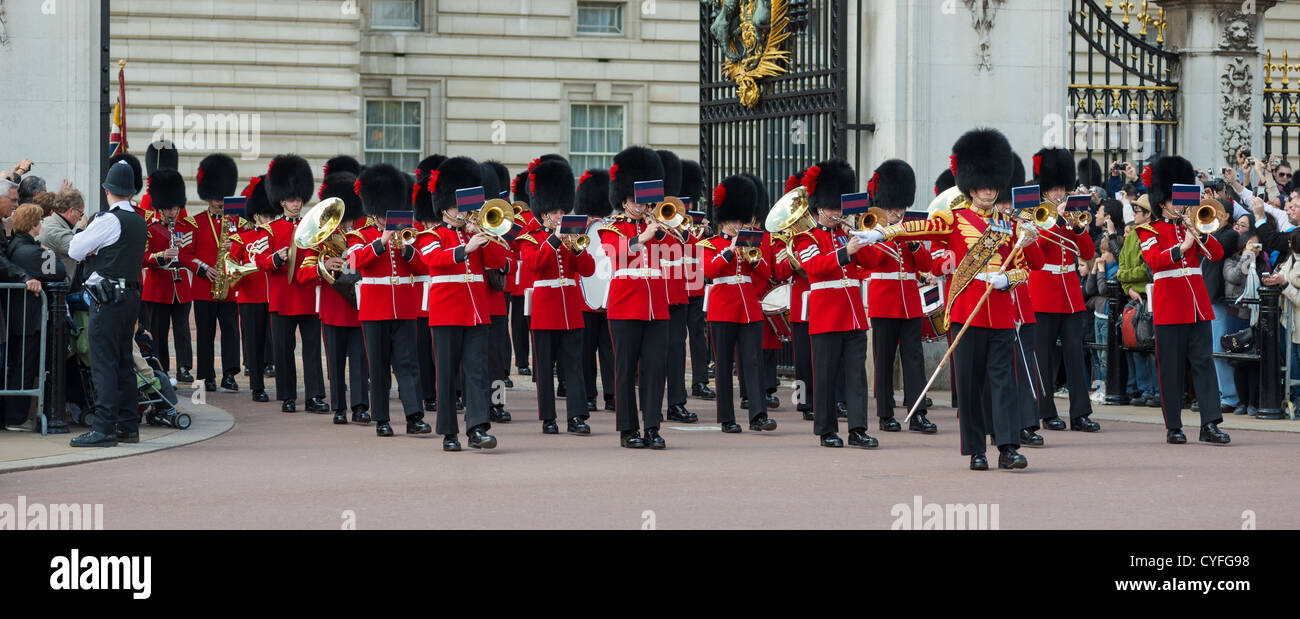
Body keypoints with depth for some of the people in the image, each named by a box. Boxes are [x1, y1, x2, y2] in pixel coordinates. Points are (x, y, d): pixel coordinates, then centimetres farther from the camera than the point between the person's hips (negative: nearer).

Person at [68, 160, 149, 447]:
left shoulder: (108, 221, -13)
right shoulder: (139, 222, 12)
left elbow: (75, 250, -7)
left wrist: (81, 234, 12)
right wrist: (94, 252, 3)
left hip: (109, 298, -8)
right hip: (131, 296, 8)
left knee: (104, 364, -9)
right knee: (124, 363, 14)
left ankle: (104, 429, -13)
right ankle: (128, 426, 17)